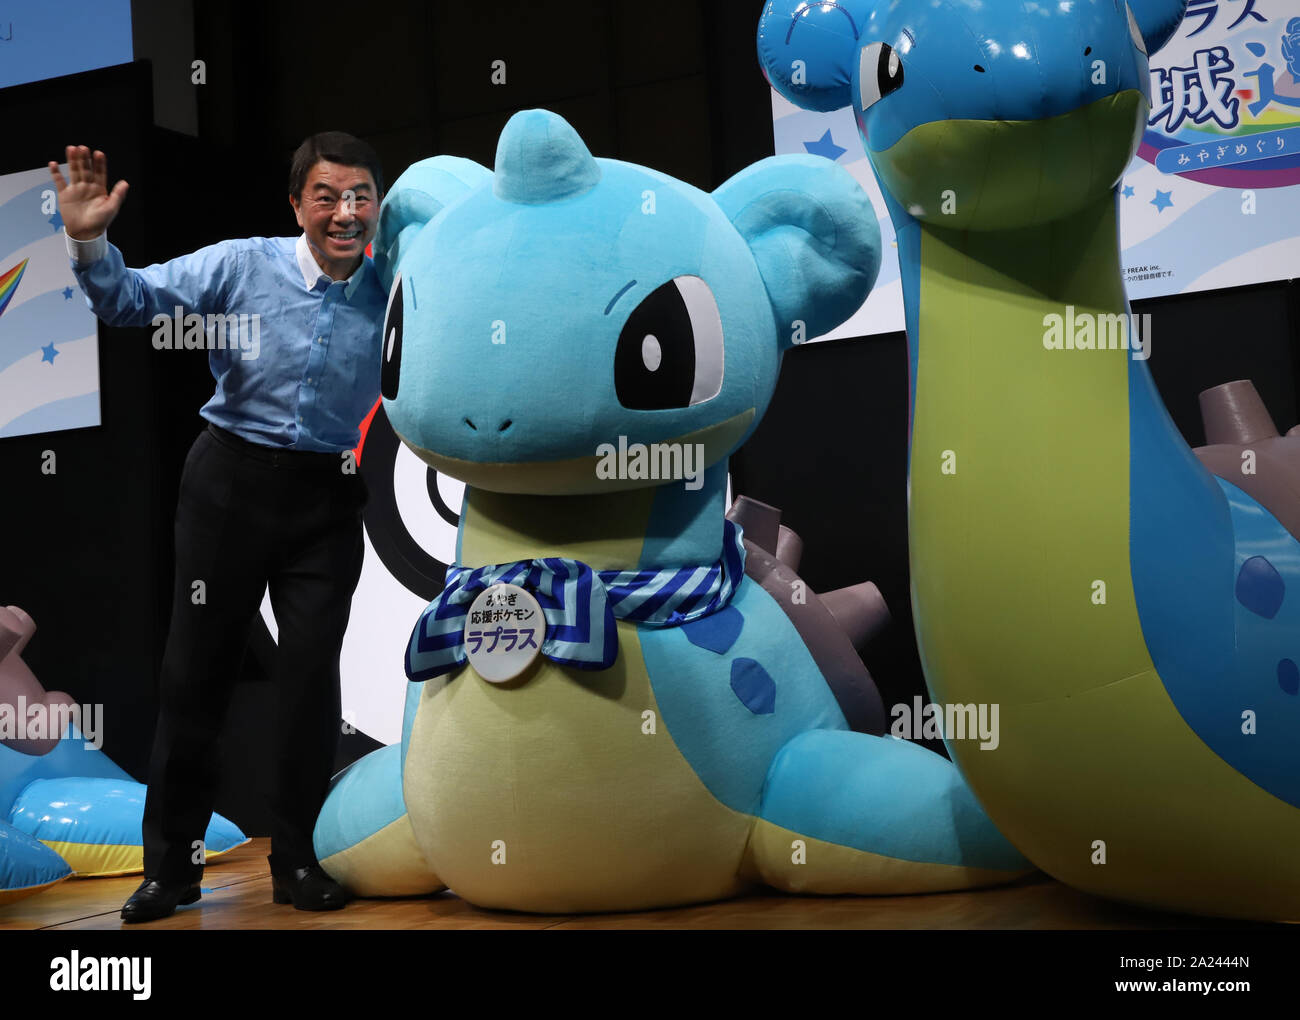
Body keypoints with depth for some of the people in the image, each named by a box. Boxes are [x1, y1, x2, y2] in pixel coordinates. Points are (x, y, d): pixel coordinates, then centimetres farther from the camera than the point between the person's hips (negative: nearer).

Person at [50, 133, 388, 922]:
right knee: (197, 668, 4)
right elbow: (131, 301, -5)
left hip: (327, 499, 1)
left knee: (312, 672, 0)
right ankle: (172, 863, 17)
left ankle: (298, 860, 16)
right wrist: (90, 242, -22)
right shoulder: (242, 266, -6)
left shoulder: (394, 294, -3)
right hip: (231, 482, 0)